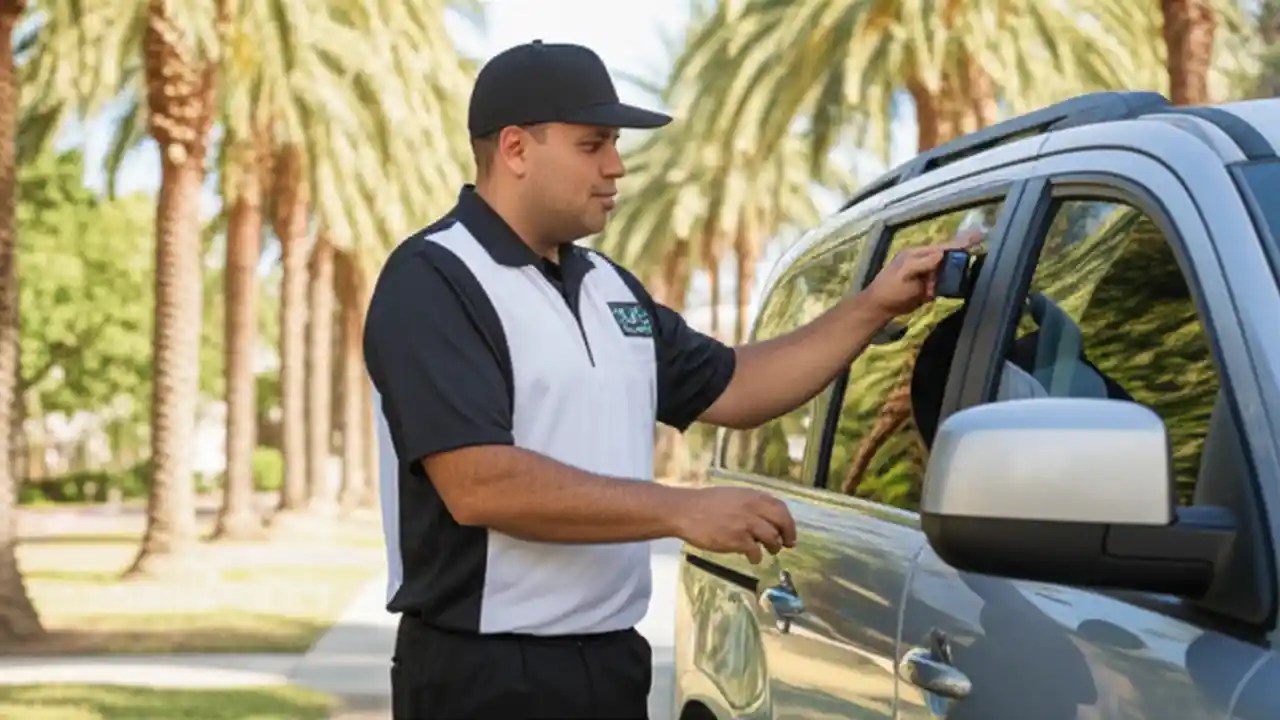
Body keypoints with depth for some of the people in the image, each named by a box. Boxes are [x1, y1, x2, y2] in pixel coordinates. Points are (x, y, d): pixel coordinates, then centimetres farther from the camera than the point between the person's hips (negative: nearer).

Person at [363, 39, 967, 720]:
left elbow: (732, 390, 23)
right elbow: (479, 485, -23)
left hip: (611, 662, 8)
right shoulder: (434, 281, -12)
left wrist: (874, 306, 13)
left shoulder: (610, 286, 14)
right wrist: (683, 510, -23)